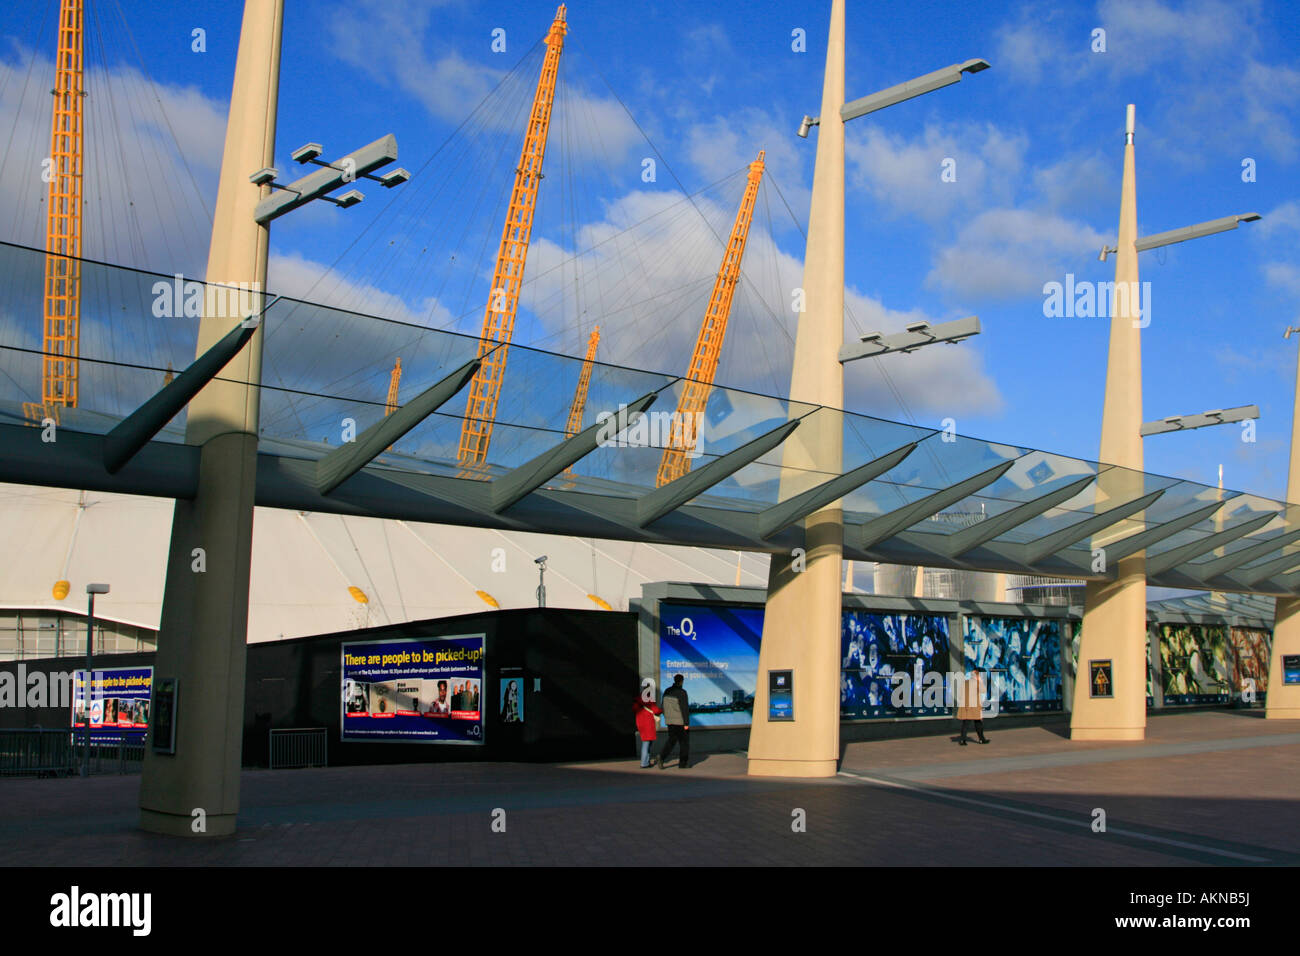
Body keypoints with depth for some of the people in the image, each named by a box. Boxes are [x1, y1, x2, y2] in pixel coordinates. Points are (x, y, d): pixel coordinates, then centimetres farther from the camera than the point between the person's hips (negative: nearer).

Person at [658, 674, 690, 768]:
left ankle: (662, 757, -10)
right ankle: (682, 763, 10)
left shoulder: (667, 692, 7)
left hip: (670, 721, 6)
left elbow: (664, 707, 12)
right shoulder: (682, 692, -14)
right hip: (681, 721, -6)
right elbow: (685, 708, -17)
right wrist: (686, 723, -15)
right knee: (684, 742, 8)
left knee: (671, 741, 11)